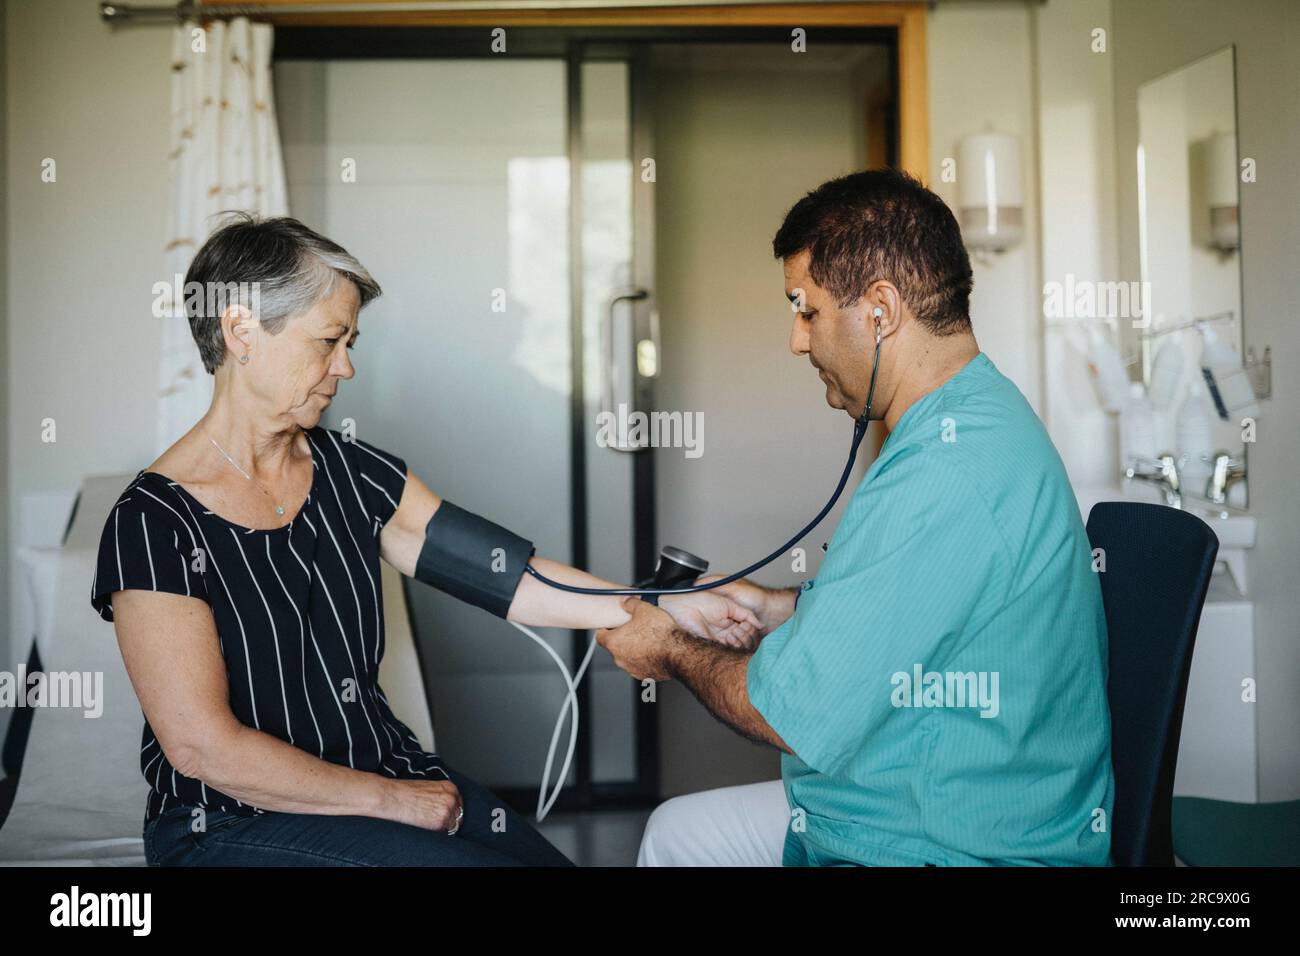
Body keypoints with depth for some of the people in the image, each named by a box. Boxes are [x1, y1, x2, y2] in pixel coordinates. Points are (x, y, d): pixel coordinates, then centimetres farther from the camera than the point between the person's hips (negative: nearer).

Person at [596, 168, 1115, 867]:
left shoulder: (945, 480, -30)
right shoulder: (977, 417, 5)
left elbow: (795, 714, -25)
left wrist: (676, 653, -7)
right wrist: (781, 607, 10)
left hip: (958, 850, -10)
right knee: (676, 832, 19)